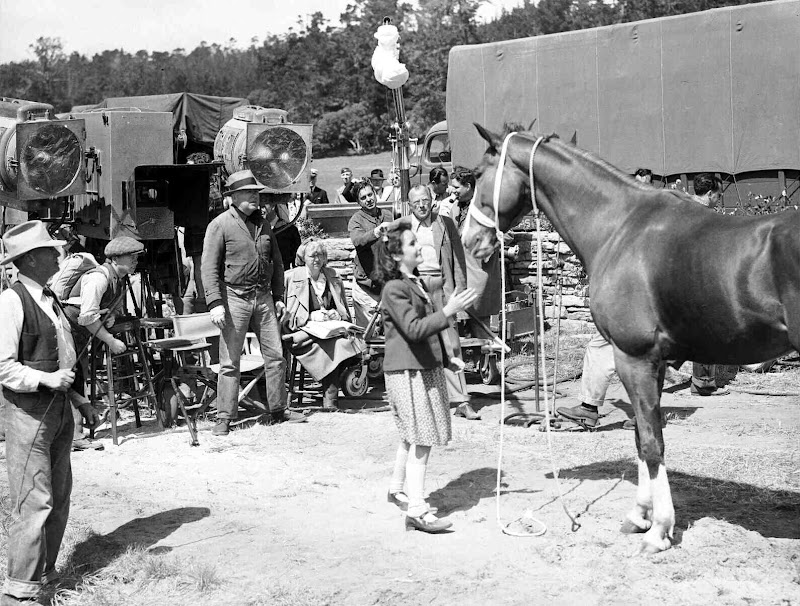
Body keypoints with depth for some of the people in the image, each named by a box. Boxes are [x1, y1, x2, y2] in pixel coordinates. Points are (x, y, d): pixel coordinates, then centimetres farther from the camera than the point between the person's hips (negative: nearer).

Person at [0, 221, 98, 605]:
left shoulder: (49, 300, 13)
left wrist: (78, 400, 19)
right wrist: (46, 379, -24)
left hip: (59, 408, 9)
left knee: (59, 497, 14)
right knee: (35, 502, -8)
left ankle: (45, 574, 28)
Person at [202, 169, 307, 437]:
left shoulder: (263, 224, 14)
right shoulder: (220, 225, -5)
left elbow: (276, 263, 20)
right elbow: (209, 267, -10)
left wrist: (278, 297, 15)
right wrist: (215, 303, -18)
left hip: (263, 297, 6)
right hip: (234, 297, -6)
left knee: (275, 355, 7)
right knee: (230, 361, -3)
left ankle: (278, 409, 19)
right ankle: (224, 417, 4)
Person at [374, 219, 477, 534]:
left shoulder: (417, 282, 14)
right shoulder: (395, 289, -16)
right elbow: (414, 329, -25)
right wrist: (448, 311, -28)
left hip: (426, 367, 9)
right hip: (407, 370, -9)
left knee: (412, 436, 16)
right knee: (421, 438, -10)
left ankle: (397, 488, 30)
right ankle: (417, 510, -8)